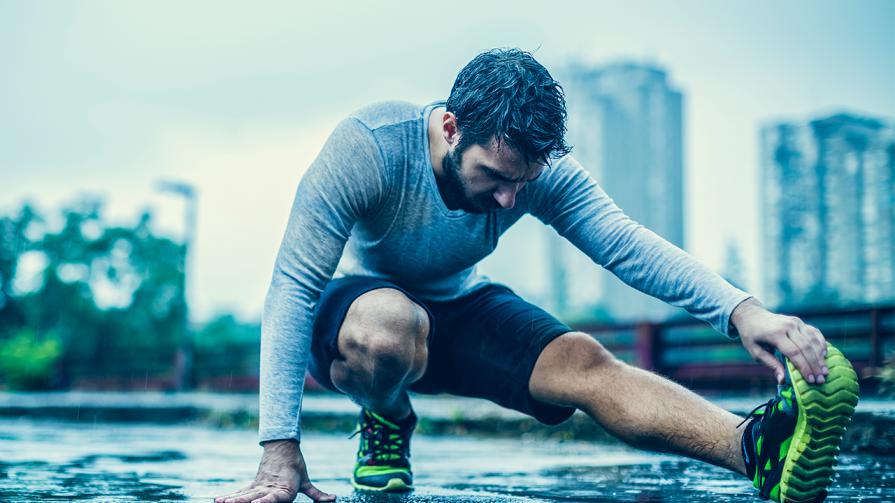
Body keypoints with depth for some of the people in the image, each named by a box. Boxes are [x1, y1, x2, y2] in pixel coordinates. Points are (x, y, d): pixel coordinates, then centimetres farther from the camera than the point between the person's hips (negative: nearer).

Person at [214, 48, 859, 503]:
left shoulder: (543, 167, -19)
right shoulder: (367, 146, -31)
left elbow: (626, 243, -31)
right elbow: (293, 290, -30)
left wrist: (741, 310, -50)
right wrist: (281, 450, -35)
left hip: (460, 310, 3)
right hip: (354, 304, -2)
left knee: (585, 363, -26)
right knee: (391, 324, -41)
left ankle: (758, 449, -46)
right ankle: (385, 421, -7)